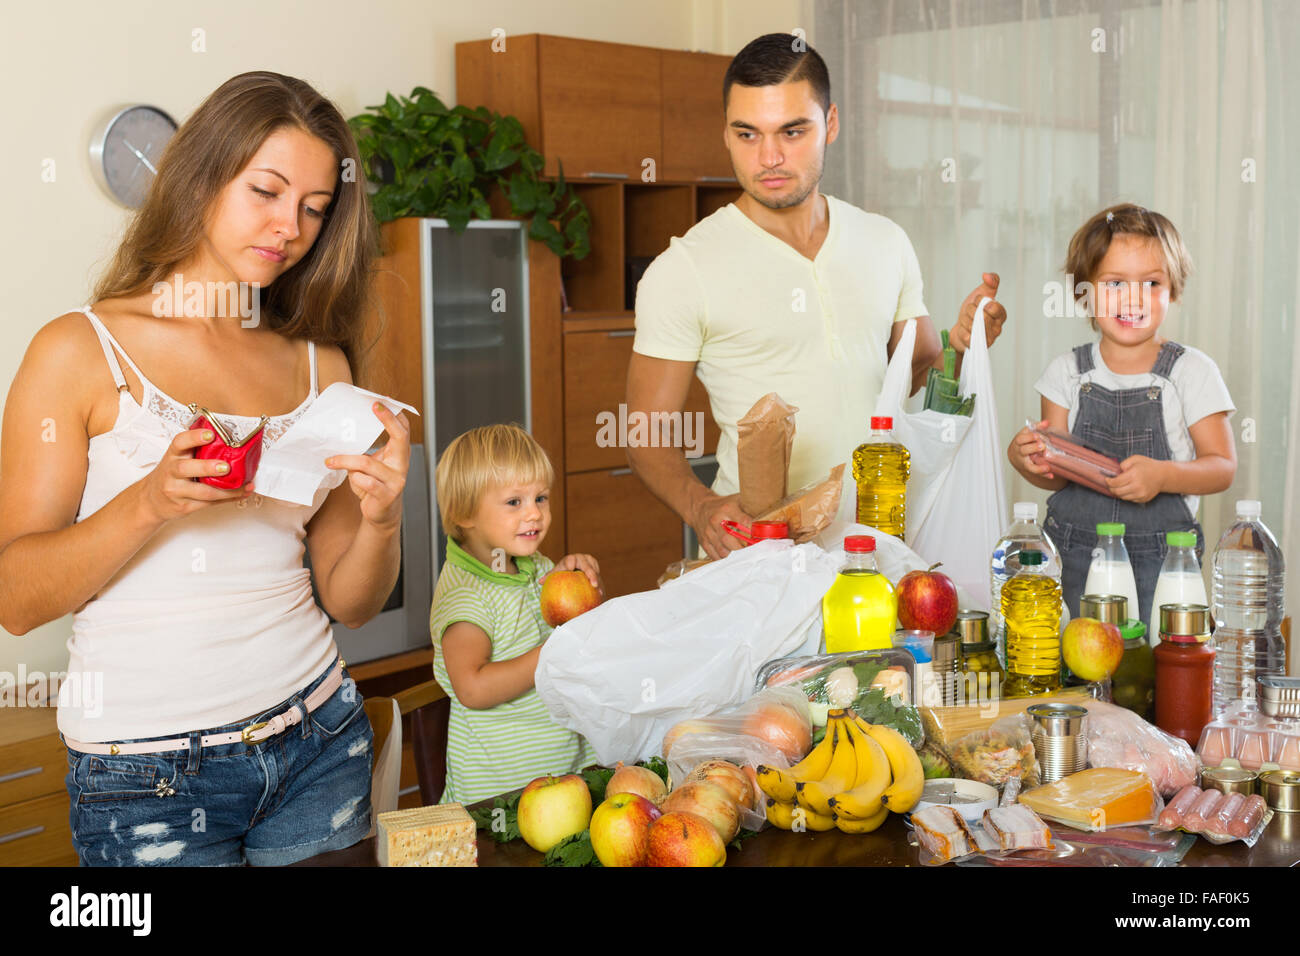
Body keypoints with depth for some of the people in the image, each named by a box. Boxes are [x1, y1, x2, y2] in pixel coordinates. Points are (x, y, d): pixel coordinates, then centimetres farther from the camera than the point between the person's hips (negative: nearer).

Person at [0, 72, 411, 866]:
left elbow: (351, 602, 6)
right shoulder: (81, 351, -5)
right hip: (149, 771, -4)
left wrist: (380, 517, -13)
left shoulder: (321, 365, 6)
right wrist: (149, 504, -24)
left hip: (319, 742, 4)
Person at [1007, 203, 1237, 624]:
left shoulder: (1191, 371, -2)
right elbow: (1058, 476, 3)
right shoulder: (1068, 371, 3)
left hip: (1161, 557, -1)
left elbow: (1222, 467, -4)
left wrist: (1163, 475, -23)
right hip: (1075, 552, 2)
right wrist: (1027, 460, -20)